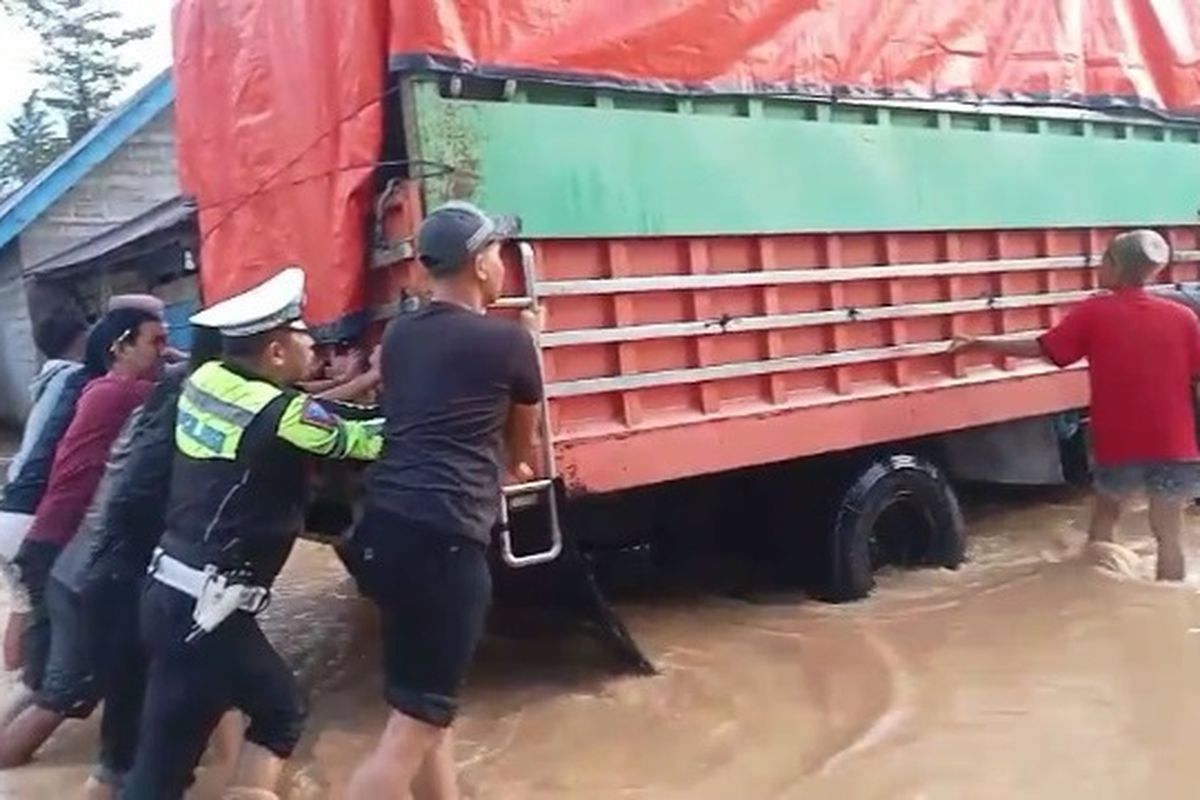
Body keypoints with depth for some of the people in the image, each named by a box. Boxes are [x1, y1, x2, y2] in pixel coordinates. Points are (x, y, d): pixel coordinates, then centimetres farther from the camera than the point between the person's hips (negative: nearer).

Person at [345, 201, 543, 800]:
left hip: (383, 527, 7)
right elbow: (523, 438, 19)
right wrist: (520, 462, 43)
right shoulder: (508, 340, 0)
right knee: (418, 721, -2)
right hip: (443, 539, -7)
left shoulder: (398, 336, 16)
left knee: (426, 700, 21)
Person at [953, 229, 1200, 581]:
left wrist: (979, 343, 9)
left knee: (1104, 519, 22)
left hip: (1118, 445, 0)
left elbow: (1039, 348, -1)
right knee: (1169, 536, 7)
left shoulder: (1094, 313, -6)